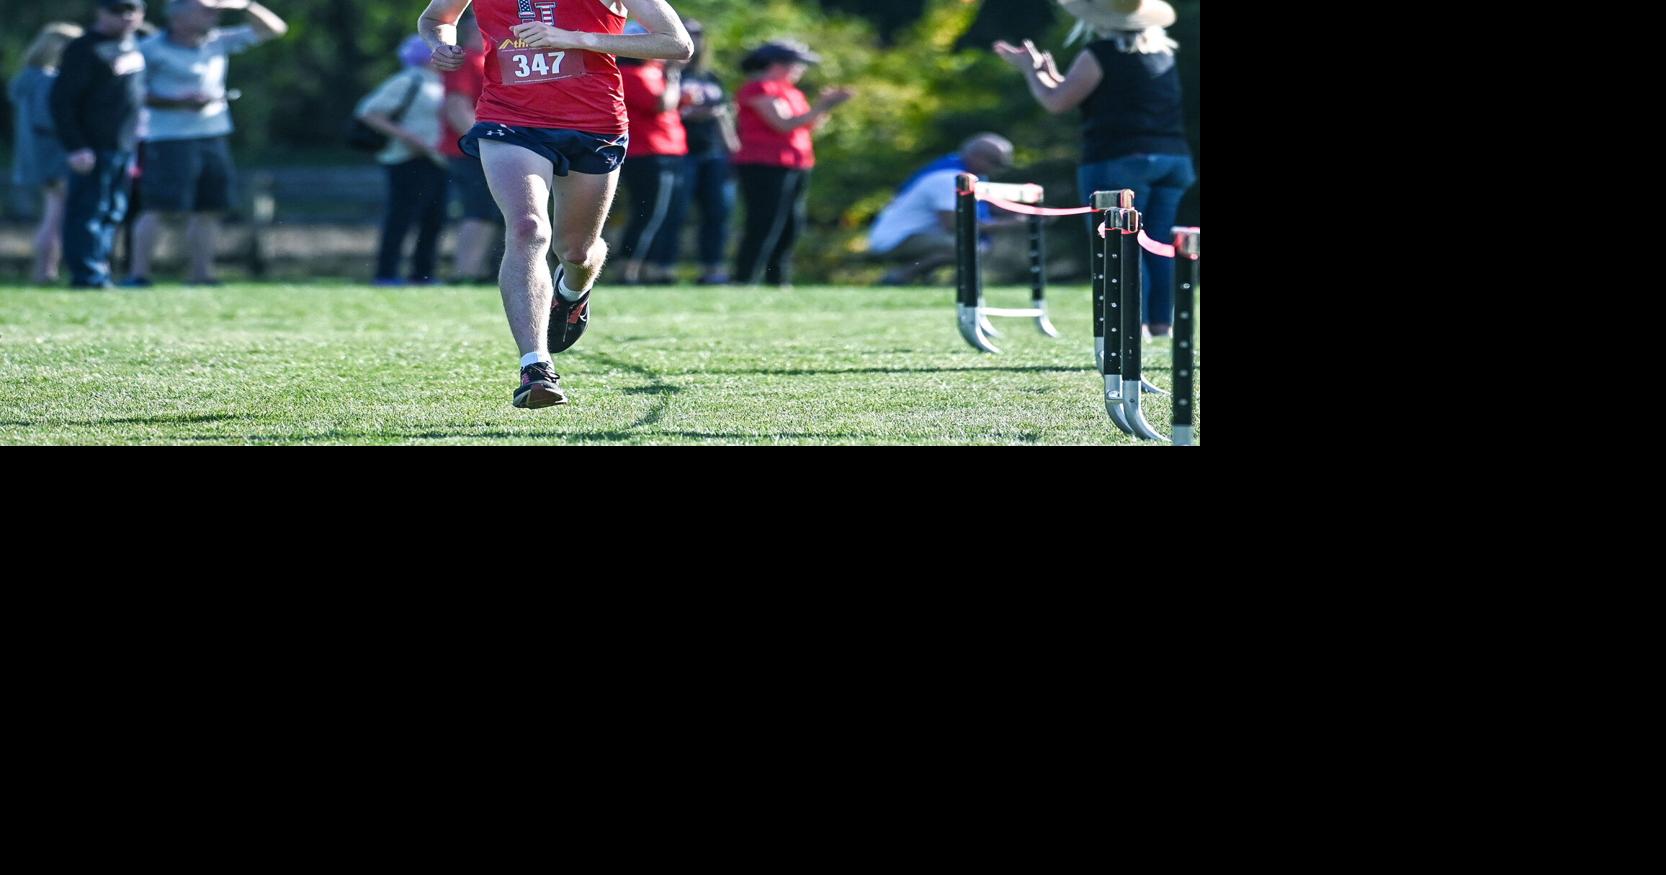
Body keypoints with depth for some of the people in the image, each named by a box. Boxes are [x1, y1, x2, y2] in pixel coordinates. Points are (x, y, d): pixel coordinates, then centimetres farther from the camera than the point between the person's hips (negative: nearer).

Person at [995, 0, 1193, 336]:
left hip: (1119, 160, -7)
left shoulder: (1100, 56, -10)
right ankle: (1160, 322, 8)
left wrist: (1031, 69, 11)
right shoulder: (1163, 54, 14)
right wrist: (1051, 73, 28)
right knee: (1158, 248, 9)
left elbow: (1056, 101, -6)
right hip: (1174, 157, 7)